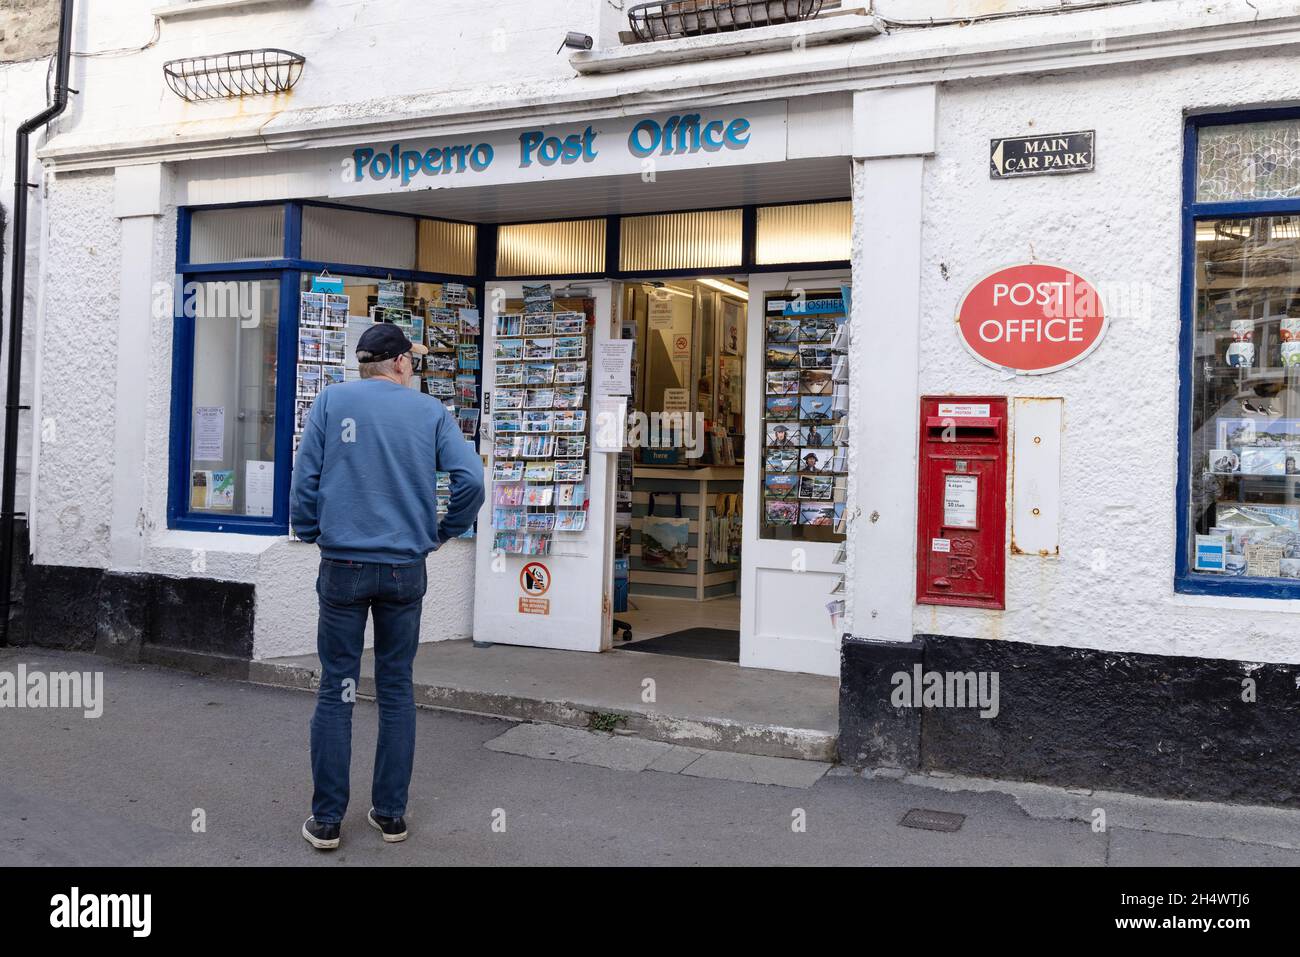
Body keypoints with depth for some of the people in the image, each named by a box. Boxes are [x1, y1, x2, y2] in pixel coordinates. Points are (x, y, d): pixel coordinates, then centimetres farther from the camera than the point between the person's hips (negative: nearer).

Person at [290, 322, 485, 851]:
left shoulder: (331, 400, 1)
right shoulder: (430, 410, 2)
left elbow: (305, 475, -3)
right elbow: (471, 479, -7)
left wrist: (308, 531, 11)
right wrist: (443, 532, 7)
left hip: (343, 565, -1)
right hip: (405, 569, 1)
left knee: (336, 689, 6)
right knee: (397, 689, 11)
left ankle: (326, 819, 10)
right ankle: (390, 812, 18)